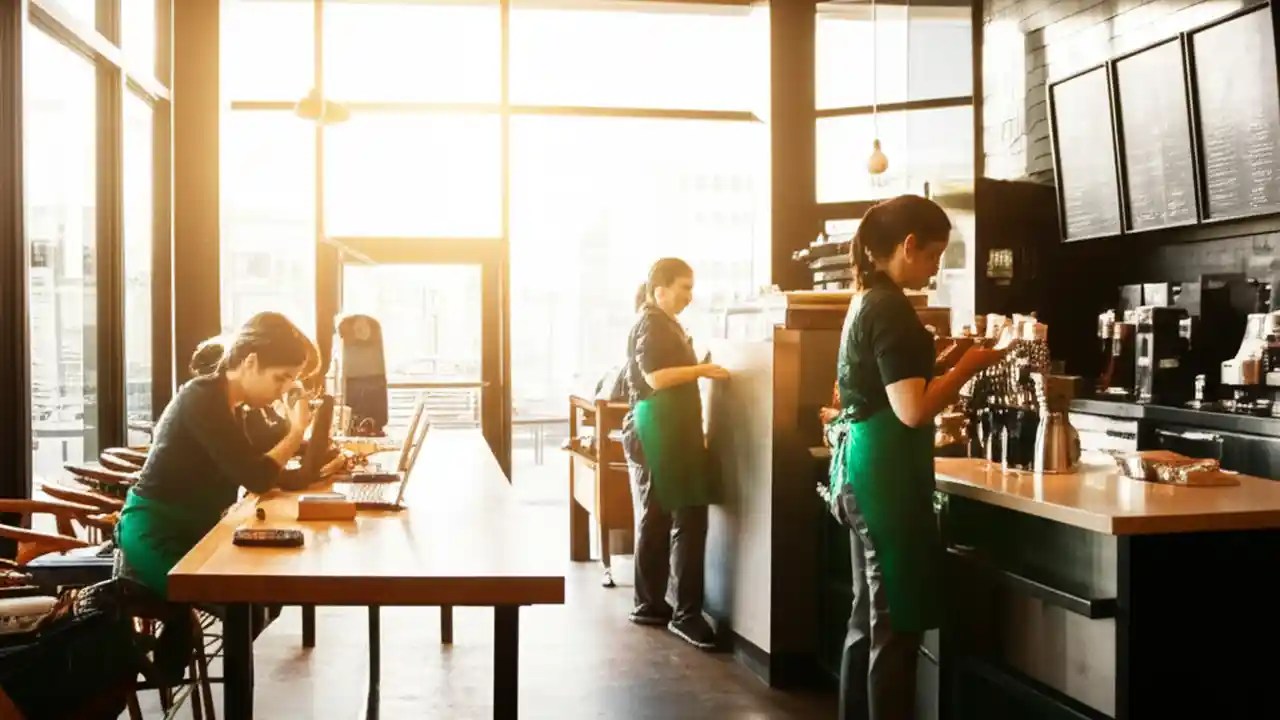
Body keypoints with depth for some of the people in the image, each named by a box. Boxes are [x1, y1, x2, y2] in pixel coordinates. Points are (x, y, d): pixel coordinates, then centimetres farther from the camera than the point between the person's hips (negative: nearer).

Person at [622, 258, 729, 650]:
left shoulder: (667, 324, 20)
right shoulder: (650, 325, -11)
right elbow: (656, 378, -23)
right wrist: (701, 369, -22)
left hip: (671, 433, 10)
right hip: (659, 434, -10)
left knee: (657, 521, 12)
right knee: (688, 520, -11)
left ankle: (651, 604, 18)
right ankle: (686, 612, -8)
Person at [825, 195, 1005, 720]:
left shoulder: (865, 301, 13)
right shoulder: (891, 308, -16)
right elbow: (913, 410, -22)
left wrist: (949, 366, 13)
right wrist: (967, 367, -11)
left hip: (863, 470, 10)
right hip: (887, 476, -10)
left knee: (869, 618, 16)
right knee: (897, 624, -2)